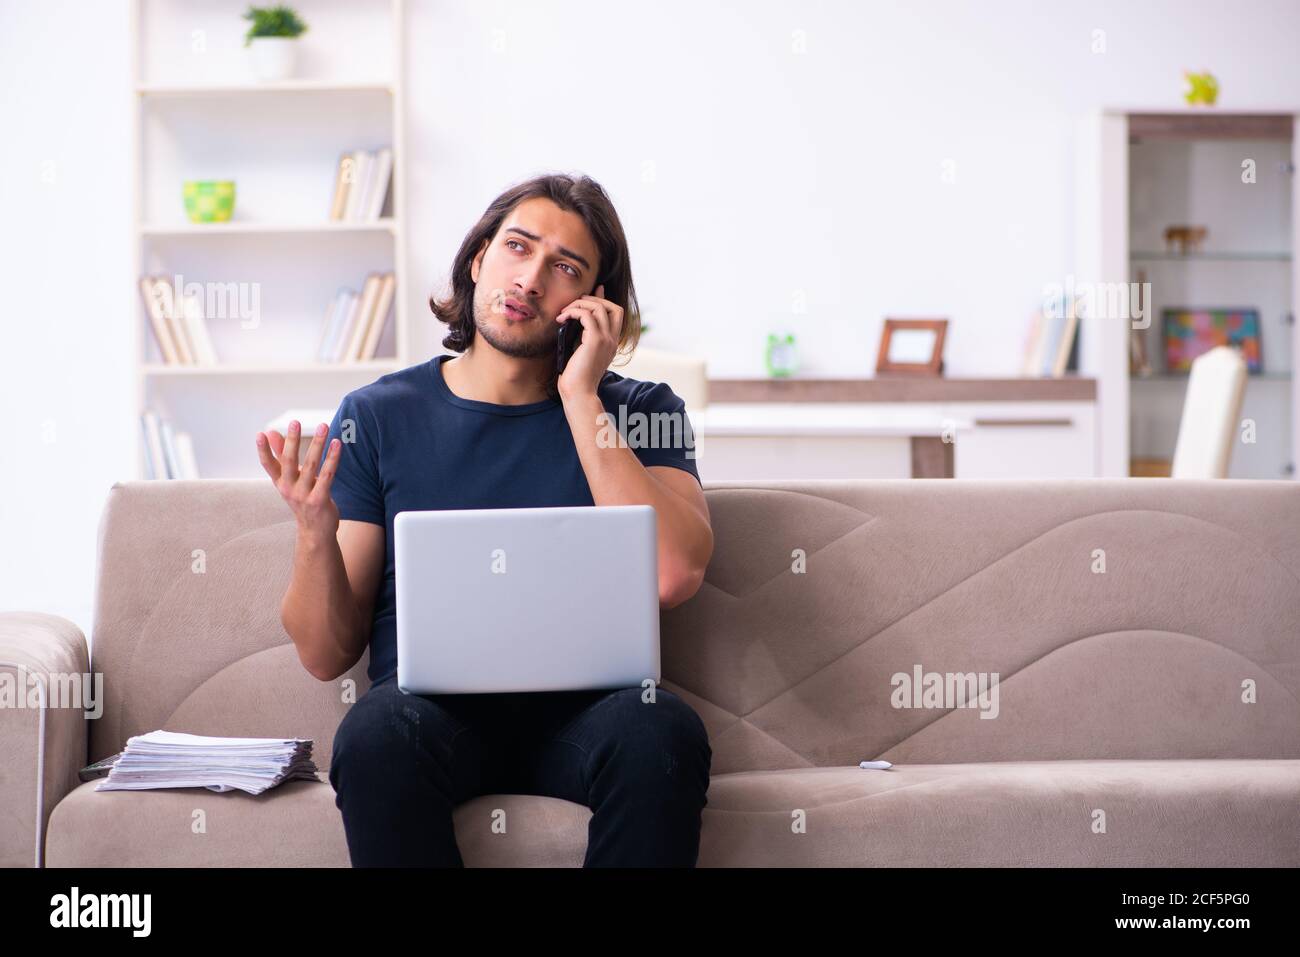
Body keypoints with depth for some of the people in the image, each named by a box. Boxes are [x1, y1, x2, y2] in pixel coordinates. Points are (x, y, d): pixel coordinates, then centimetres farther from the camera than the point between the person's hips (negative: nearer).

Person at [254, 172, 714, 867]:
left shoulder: (640, 413, 7)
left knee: (662, 728, -33)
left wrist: (581, 399, -9)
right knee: (376, 733, -34)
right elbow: (326, 654, 6)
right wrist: (314, 532, -15)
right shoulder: (378, 416, 7)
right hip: (433, 707, 0)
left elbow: (673, 576, -14)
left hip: (584, 707, 0)